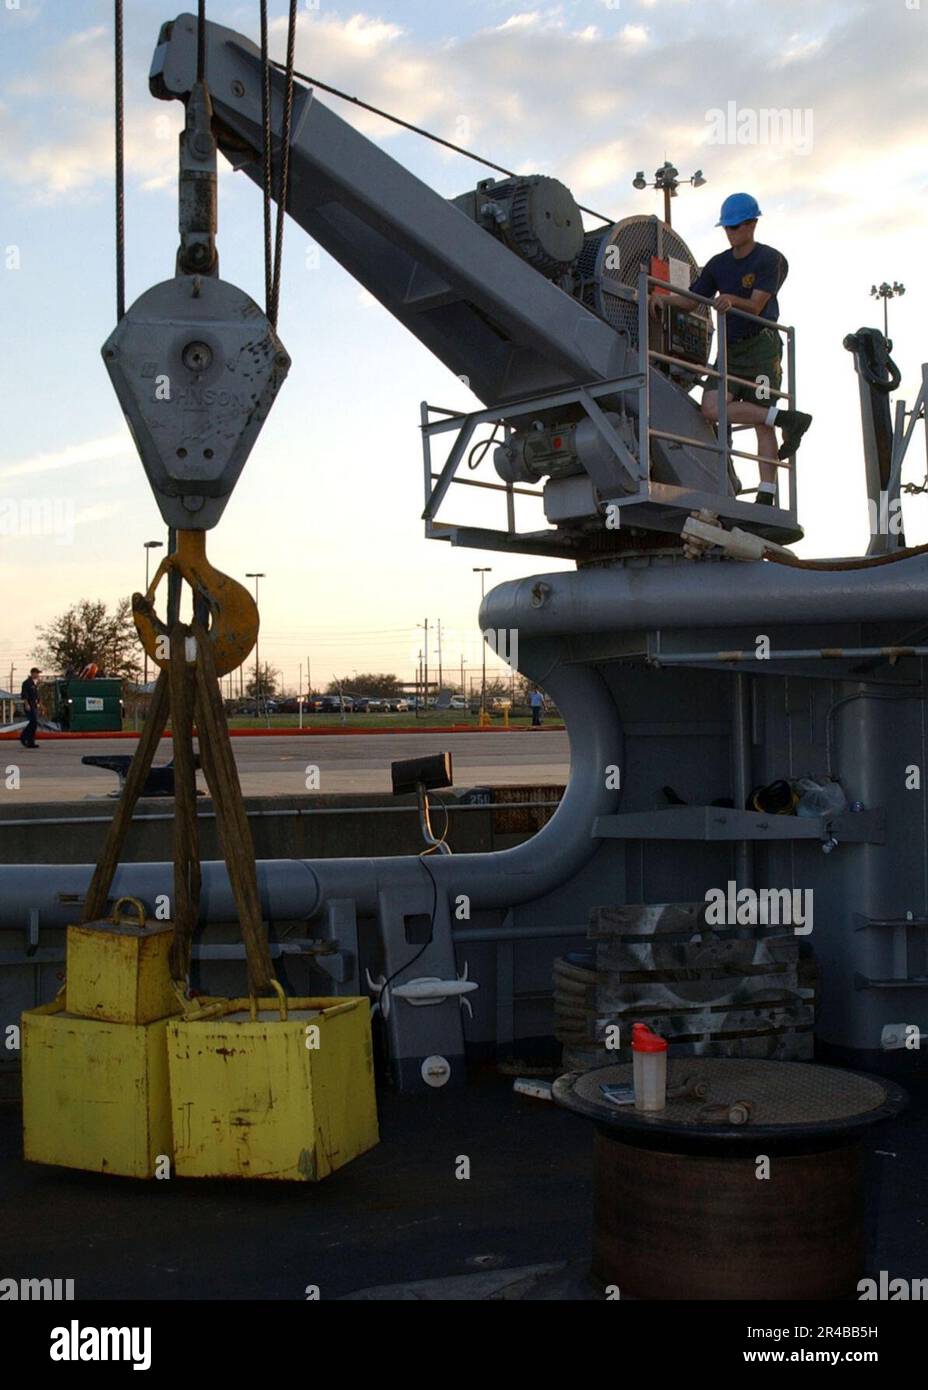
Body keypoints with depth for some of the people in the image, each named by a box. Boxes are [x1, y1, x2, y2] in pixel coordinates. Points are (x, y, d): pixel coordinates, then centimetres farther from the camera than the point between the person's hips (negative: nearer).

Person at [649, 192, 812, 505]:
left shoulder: (769, 259, -3)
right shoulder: (718, 264, 15)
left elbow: (755, 306, -13)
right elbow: (691, 299, 16)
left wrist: (732, 300, -33)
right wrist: (663, 298, -3)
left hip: (761, 345, -6)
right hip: (730, 349, 6)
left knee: (763, 424, -12)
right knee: (712, 407, -16)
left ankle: (767, 494, -11)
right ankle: (787, 418, -11)